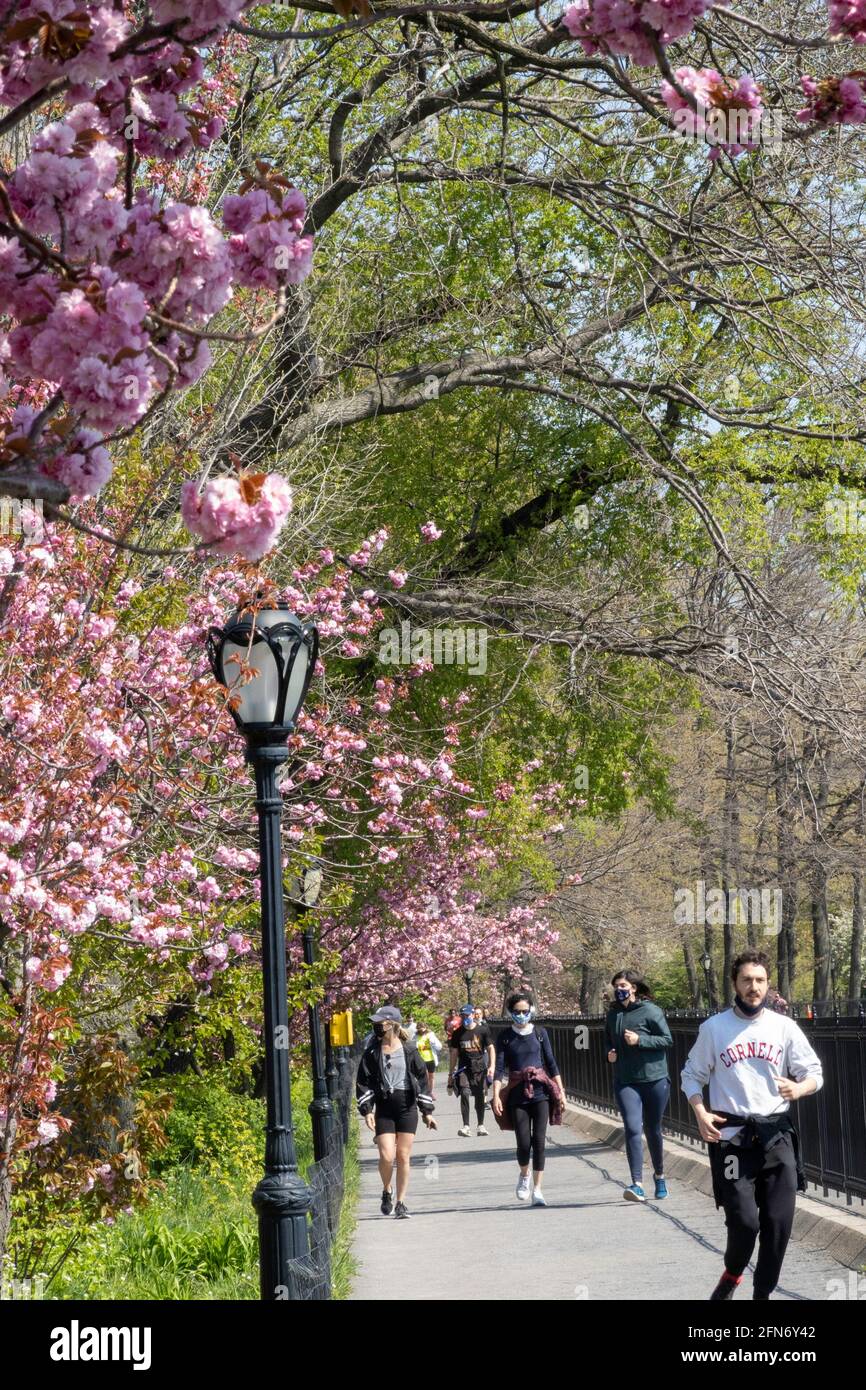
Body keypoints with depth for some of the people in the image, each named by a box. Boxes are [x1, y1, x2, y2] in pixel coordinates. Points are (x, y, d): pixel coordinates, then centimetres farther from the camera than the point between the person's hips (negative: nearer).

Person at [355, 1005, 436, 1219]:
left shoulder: (409, 1050, 3)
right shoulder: (371, 1053, 3)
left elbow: (422, 1079, 7)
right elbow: (363, 1082, 2)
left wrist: (427, 1110, 6)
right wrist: (367, 1110, -9)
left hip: (407, 1107, 0)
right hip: (384, 1108, 0)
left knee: (403, 1157, 1)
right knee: (387, 1156, -11)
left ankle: (401, 1202, 11)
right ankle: (386, 1191, 17)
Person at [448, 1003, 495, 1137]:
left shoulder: (483, 1030, 1)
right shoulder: (457, 1033, 9)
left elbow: (490, 1048, 2)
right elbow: (454, 1053, 14)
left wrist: (491, 1066, -10)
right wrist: (451, 1073, 13)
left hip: (479, 1067, -1)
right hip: (463, 1068, 1)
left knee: (480, 1096, 3)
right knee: (464, 1093, -13)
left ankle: (480, 1125, 15)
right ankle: (466, 1126, -12)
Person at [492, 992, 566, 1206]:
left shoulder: (540, 1033, 6)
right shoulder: (505, 1036, 3)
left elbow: (551, 1063, 9)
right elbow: (500, 1068, -1)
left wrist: (560, 1091, 5)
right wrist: (496, 1096, -11)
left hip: (540, 1092, 1)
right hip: (517, 1094, -1)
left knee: (539, 1141, -5)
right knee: (524, 1142, -5)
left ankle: (537, 1190, 0)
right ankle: (524, 1176, 26)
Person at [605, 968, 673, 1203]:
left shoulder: (650, 1011, -9)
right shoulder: (612, 1014, 7)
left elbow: (667, 1040, -10)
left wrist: (640, 1040, -19)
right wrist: (610, 1053, 1)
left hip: (654, 1079, -3)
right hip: (625, 1082, 3)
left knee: (653, 1130, 11)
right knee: (632, 1129, -12)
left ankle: (659, 1175, 34)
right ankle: (638, 1184, -17)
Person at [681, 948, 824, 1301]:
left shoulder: (784, 1027, 3)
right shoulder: (714, 1028, 1)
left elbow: (814, 1074, 7)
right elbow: (692, 1075, 11)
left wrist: (798, 1089, -15)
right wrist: (701, 1113, -6)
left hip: (777, 1137, 2)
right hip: (731, 1137, -2)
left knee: (778, 1223, -2)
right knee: (744, 1221, -11)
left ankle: (763, 1294, 16)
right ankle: (731, 1275, 20)